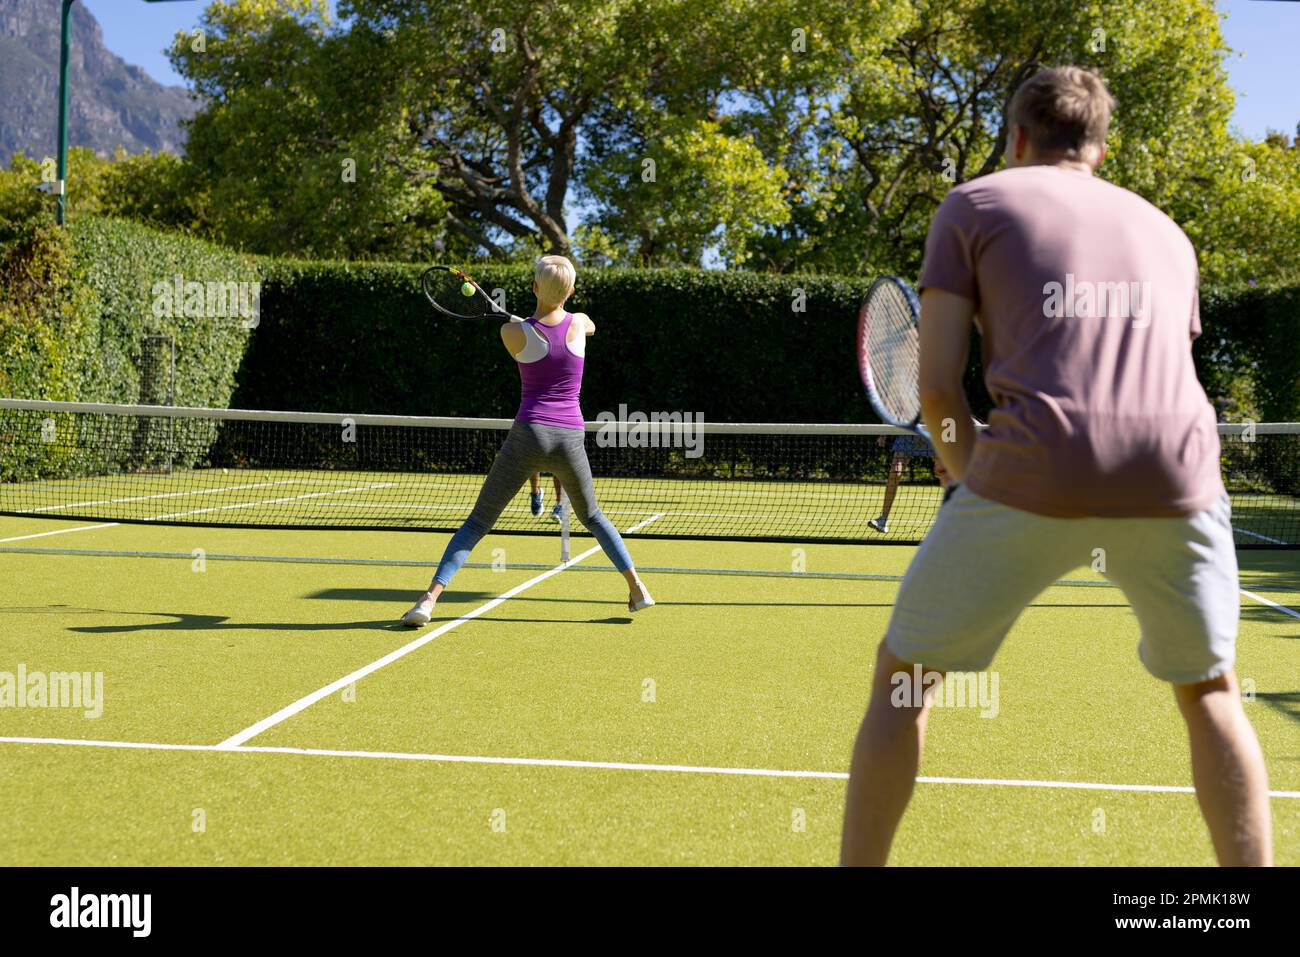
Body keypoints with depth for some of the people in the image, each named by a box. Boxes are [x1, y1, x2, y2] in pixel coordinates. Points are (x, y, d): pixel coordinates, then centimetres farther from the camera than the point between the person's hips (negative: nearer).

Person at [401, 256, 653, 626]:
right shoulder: (579, 323, 1)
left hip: (528, 433, -2)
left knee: (478, 522, 4)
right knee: (591, 516, 26)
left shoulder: (512, 332, -5)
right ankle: (637, 588, 21)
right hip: (570, 439, 2)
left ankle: (429, 598, -9)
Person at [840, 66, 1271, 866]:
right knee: (1210, 692, 26)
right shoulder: (1164, 229, 27)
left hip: (1032, 474, -3)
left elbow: (938, 386, 4)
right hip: (1174, 476, 4)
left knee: (902, 679, 15)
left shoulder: (974, 204, 15)